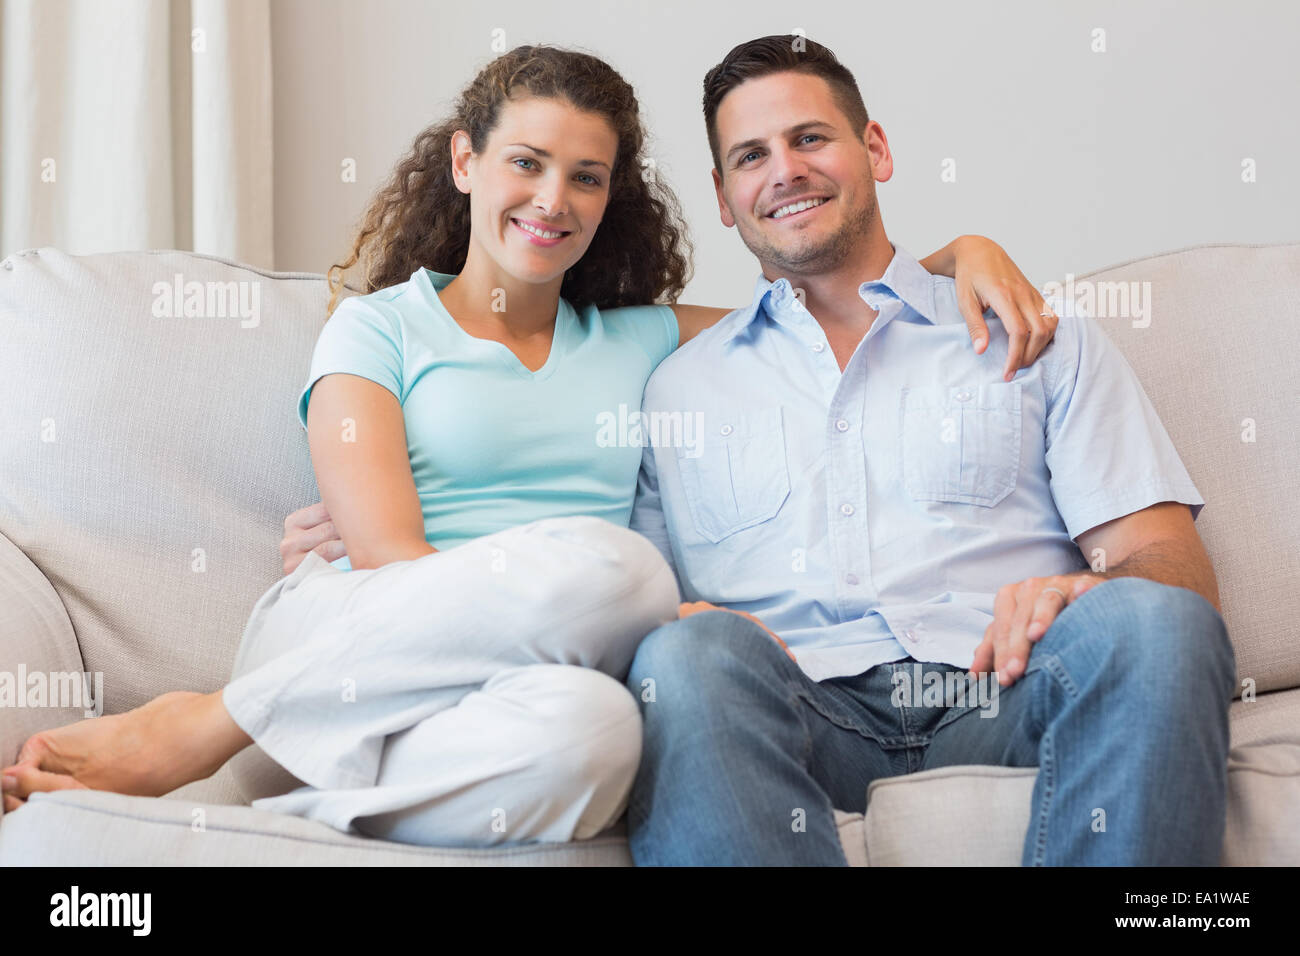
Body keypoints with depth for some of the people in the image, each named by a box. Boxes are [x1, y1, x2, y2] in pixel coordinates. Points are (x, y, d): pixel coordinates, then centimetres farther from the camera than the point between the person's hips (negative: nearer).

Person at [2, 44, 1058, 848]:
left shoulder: (641, 341, 22)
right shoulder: (377, 326, 10)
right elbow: (388, 556, -5)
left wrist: (965, 251, 7)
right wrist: (664, 618, -15)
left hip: (527, 682, 2)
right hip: (332, 642, -2)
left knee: (590, 727, -37)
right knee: (608, 562, -34)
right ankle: (195, 732, -21)